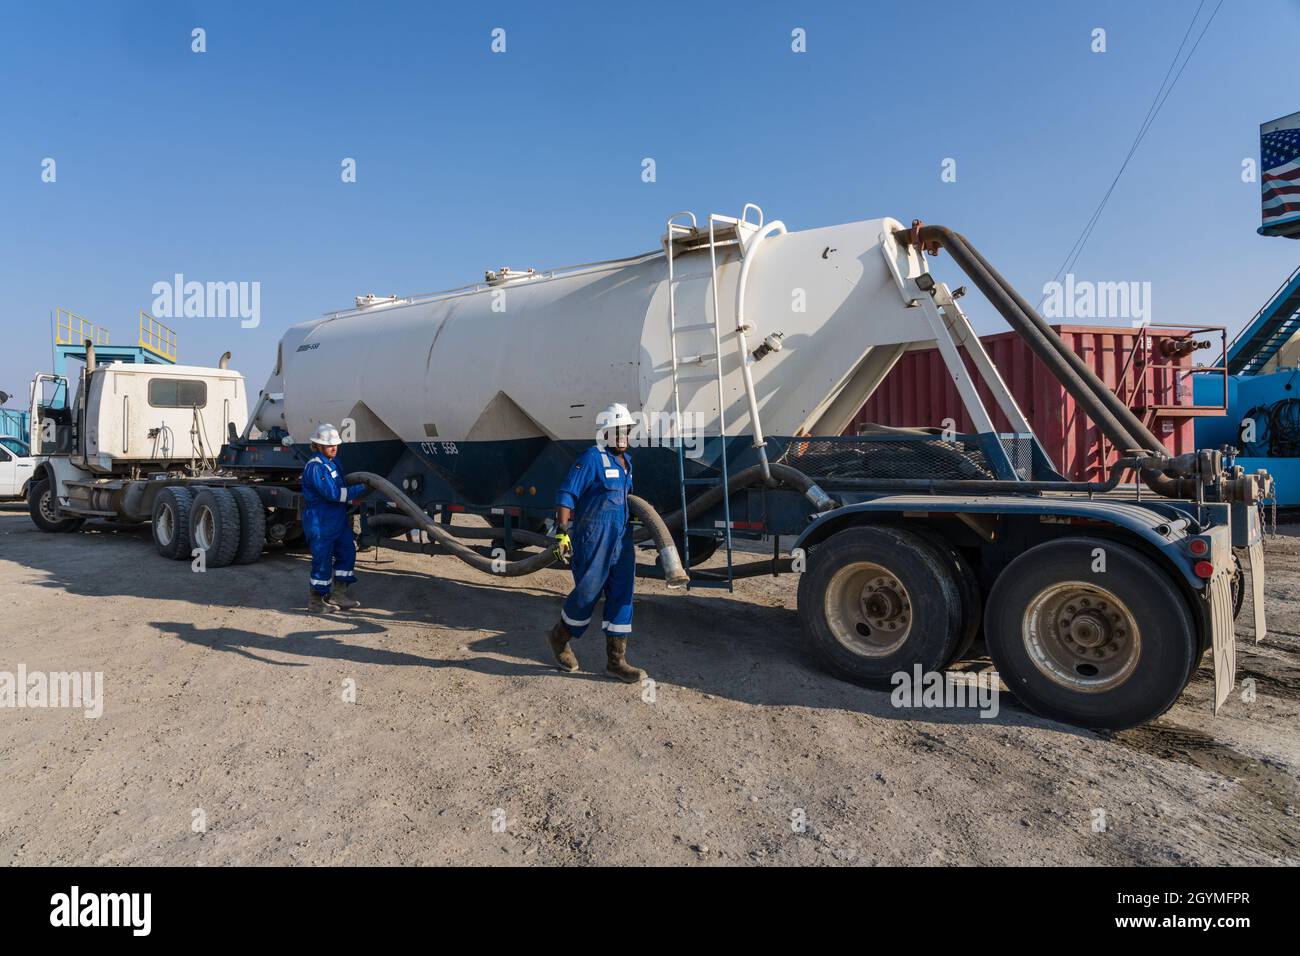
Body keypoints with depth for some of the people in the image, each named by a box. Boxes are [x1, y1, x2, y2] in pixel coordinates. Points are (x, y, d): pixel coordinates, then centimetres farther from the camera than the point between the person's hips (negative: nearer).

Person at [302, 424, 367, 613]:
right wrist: (360, 489, -19)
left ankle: (339, 593, 23)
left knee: (347, 552, 12)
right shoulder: (315, 467, -17)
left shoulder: (331, 463, 14)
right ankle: (316, 600, 12)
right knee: (323, 560, -2)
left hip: (337, 520, 9)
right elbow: (333, 493, -24)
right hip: (320, 522, -9)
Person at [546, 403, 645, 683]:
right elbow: (567, 495, -15)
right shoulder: (591, 458, -10)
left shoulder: (626, 461, 14)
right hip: (593, 538, -8)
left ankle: (616, 661, 11)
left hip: (622, 539, 8)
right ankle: (559, 637, 28)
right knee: (587, 593, 1)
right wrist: (562, 531, -22)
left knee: (622, 596, 5)